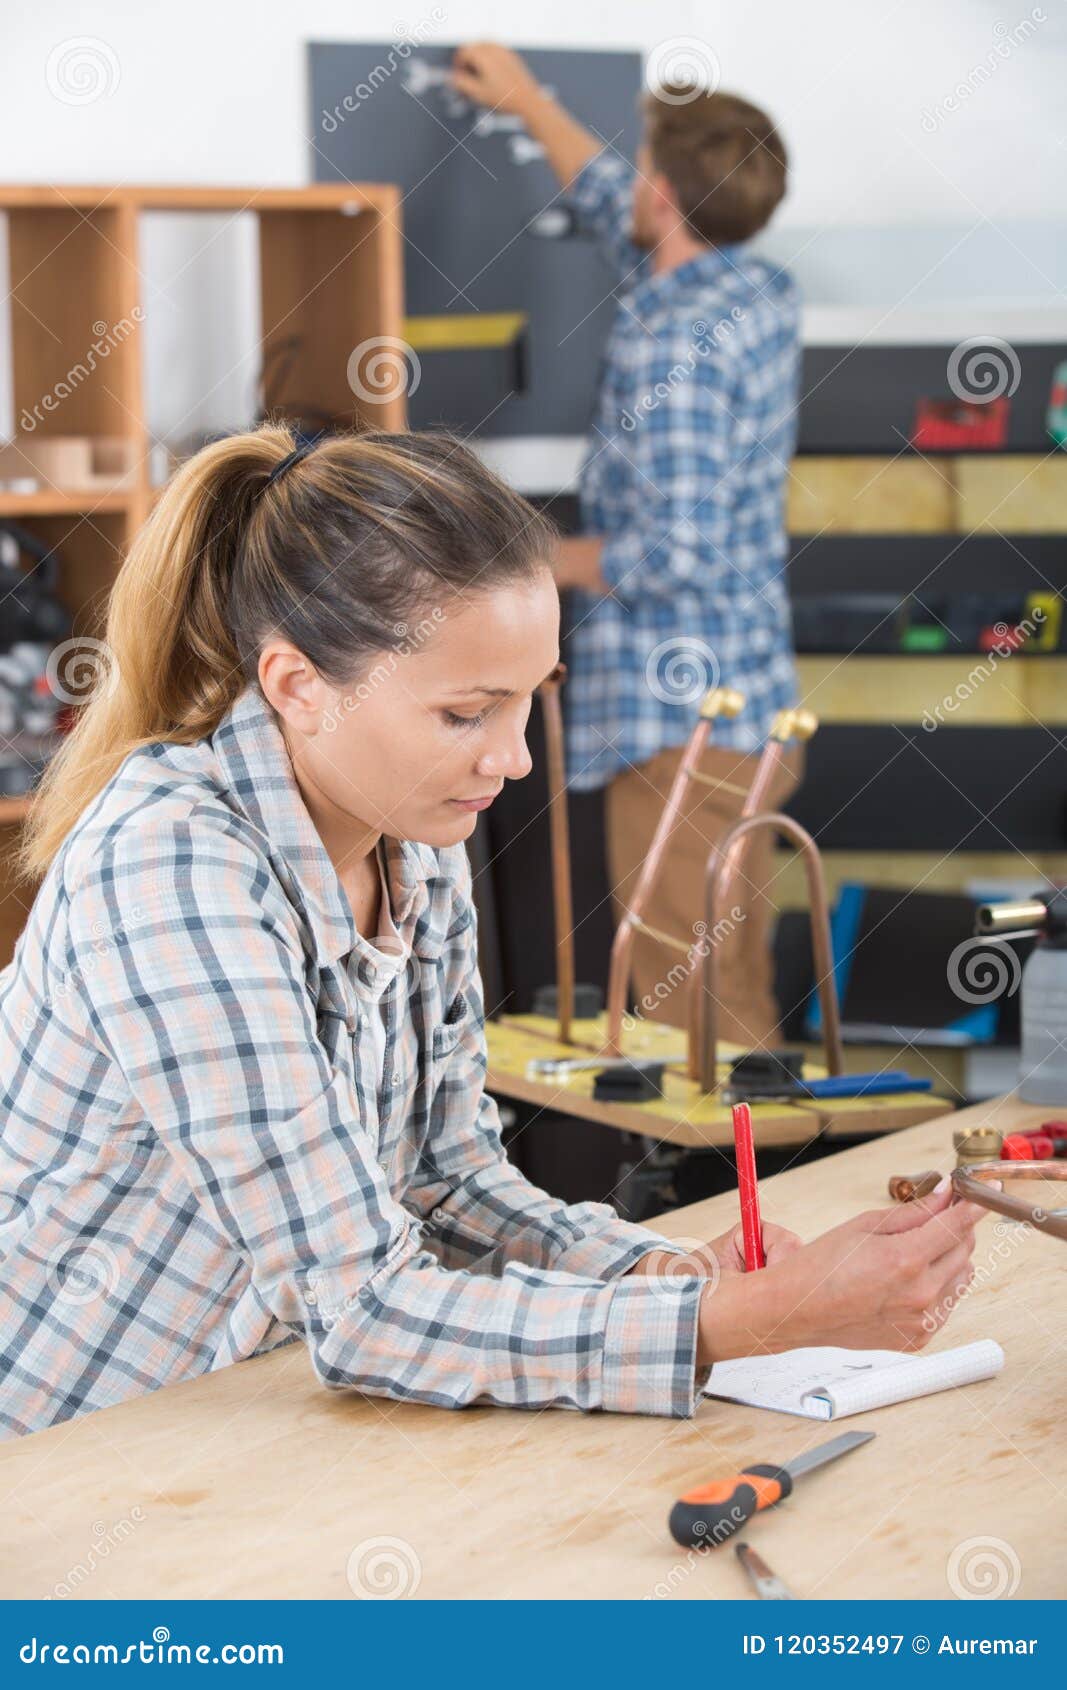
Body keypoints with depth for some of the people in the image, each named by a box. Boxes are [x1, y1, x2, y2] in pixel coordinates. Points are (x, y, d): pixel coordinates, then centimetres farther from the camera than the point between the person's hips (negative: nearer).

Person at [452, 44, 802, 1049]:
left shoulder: (672, 344, -19)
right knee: (742, 1007, 16)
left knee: (689, 1018, -5)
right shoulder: (762, 296, 9)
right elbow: (614, 212, 29)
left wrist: (548, 562, -8)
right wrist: (529, 103, 39)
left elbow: (674, 553, -25)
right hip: (753, 704, 10)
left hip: (677, 722, -10)